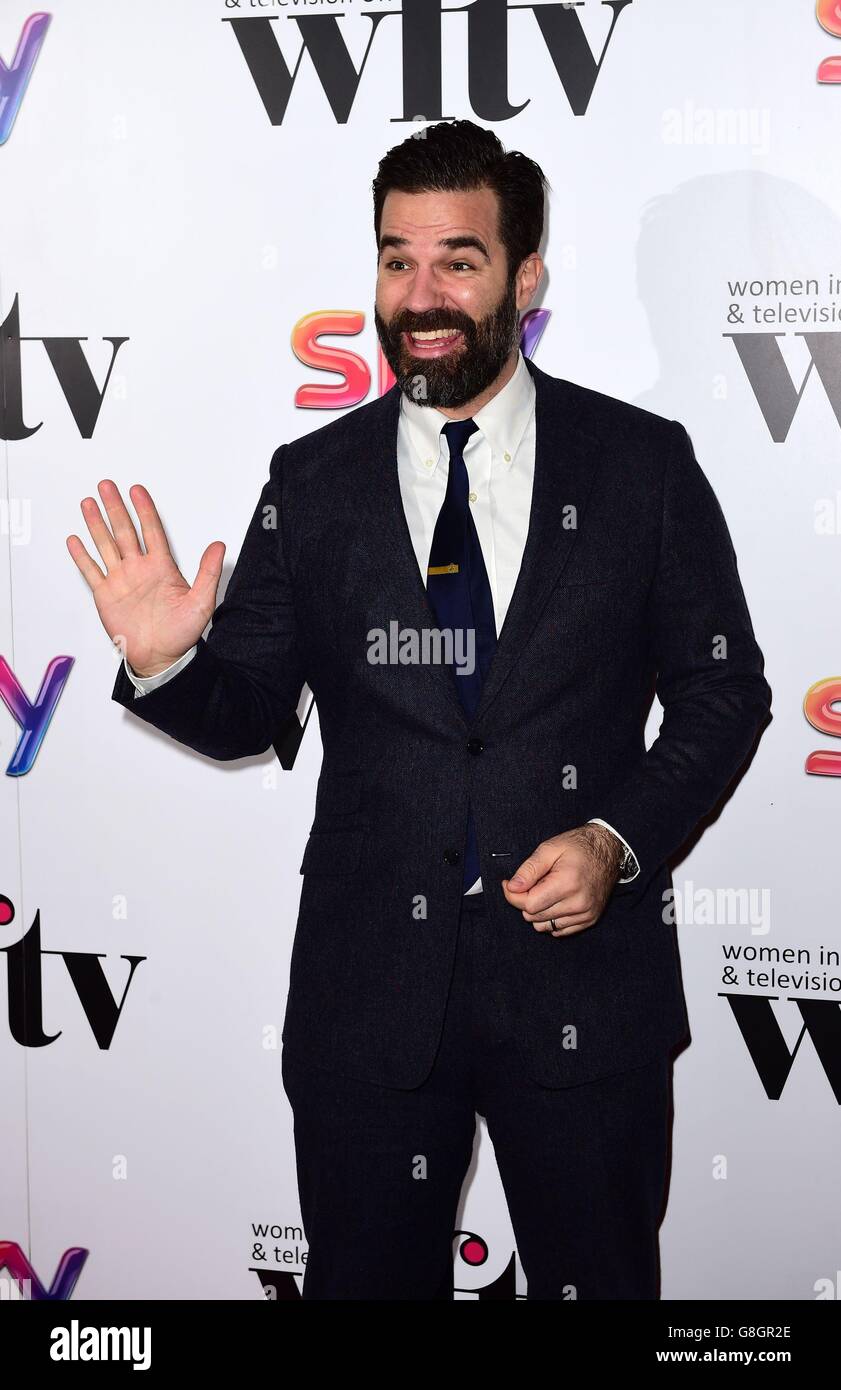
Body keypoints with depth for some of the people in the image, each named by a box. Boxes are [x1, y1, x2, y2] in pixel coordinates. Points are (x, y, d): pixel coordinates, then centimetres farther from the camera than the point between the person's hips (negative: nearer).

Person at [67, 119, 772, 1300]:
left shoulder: (642, 463, -3)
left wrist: (618, 839, -13)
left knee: (601, 1284, 16)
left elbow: (724, 691, 1)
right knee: (368, 1282, 17)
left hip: (583, 978, -1)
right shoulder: (312, 485, 1)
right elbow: (251, 713, 5)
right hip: (371, 987, 1)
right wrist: (168, 664, -17)